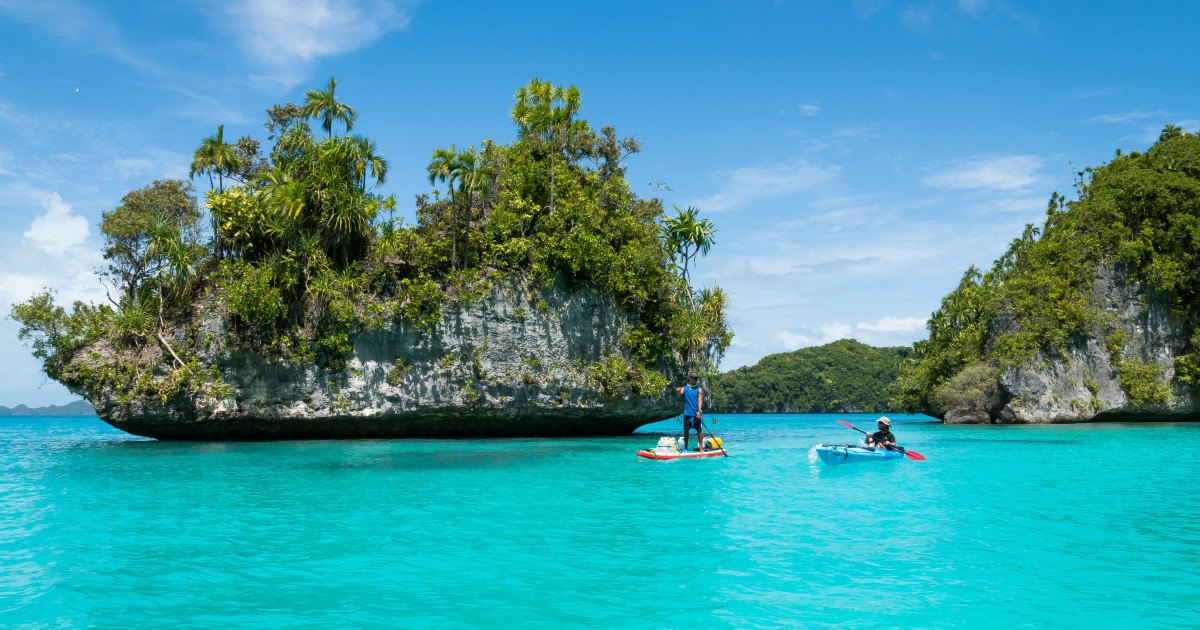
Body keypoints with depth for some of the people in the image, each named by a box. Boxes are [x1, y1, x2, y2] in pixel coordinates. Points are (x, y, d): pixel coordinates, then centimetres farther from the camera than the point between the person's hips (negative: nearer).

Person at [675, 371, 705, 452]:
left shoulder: (699, 389, 5)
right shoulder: (684, 388, 8)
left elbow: (700, 401, -2)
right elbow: (680, 392, -11)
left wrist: (699, 411, -13)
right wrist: (678, 390, -34)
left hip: (696, 414, -1)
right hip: (687, 414, 1)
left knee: (699, 430, -3)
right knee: (686, 430, 4)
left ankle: (701, 448, 2)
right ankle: (685, 448, 15)